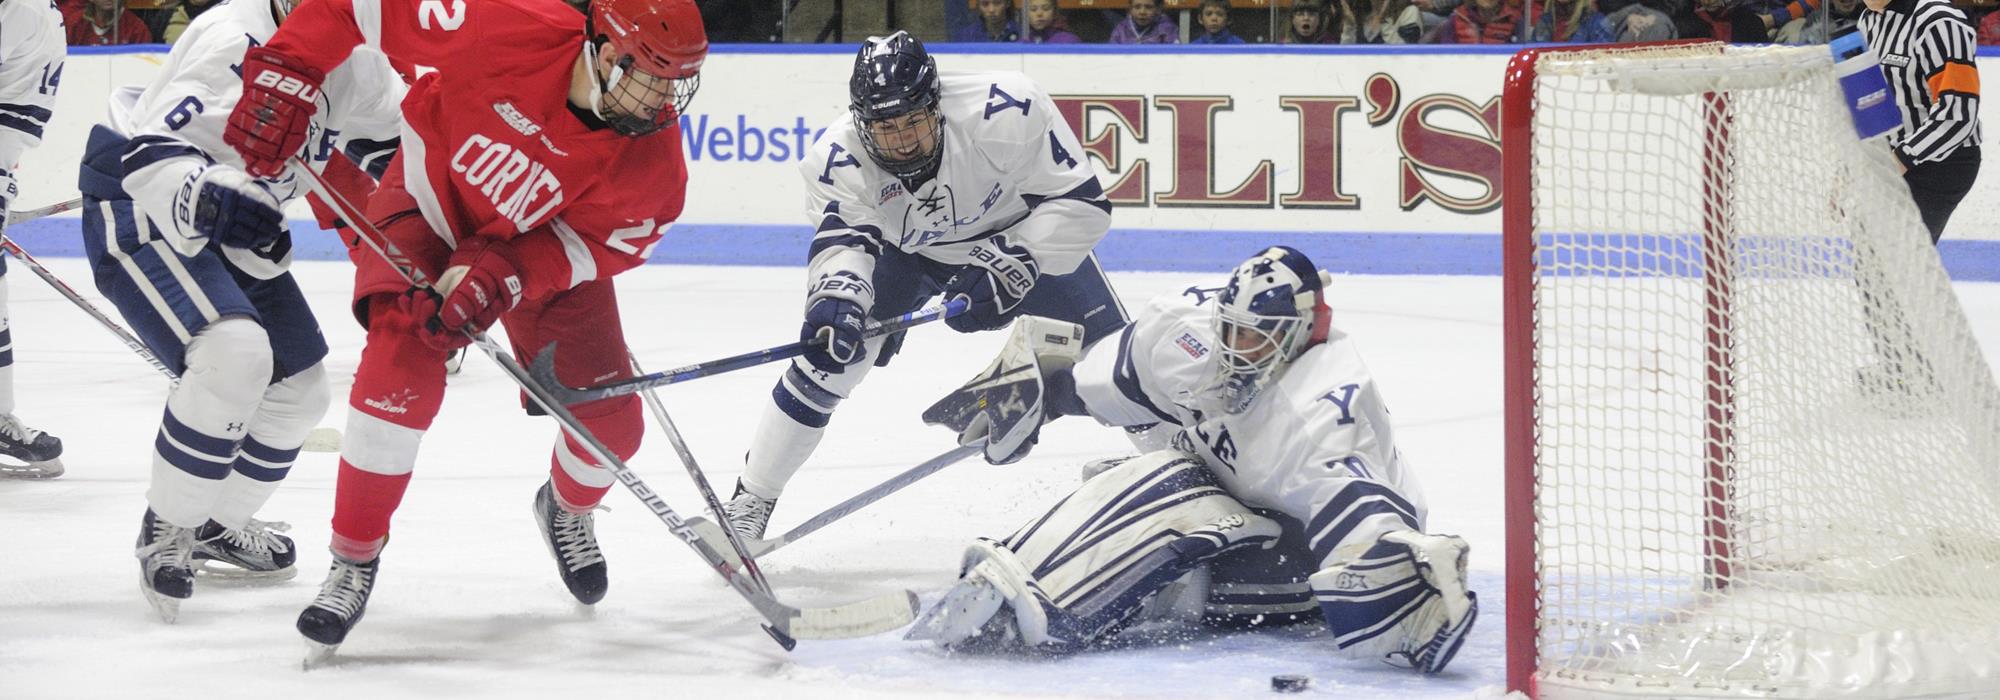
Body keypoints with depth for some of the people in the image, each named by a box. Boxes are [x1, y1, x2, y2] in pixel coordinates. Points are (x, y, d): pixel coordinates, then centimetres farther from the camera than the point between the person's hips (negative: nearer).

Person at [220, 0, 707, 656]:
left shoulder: (653, 161, -28)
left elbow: (596, 244, -23)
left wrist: (503, 274, -39)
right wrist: (285, 74, -33)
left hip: (546, 246, 3)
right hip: (433, 201, -3)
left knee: (610, 419, -1)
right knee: (403, 364, -27)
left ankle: (568, 509, 38)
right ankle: (354, 559, -10)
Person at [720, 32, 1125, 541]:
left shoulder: (1008, 112, -37)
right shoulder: (841, 159, -30)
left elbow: (1083, 203, -30)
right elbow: (843, 241, -37)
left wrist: (1009, 266, -38)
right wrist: (837, 297, -59)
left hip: (1020, 235, -1)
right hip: (905, 250, 1)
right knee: (829, 352, -13)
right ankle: (750, 502, 1)